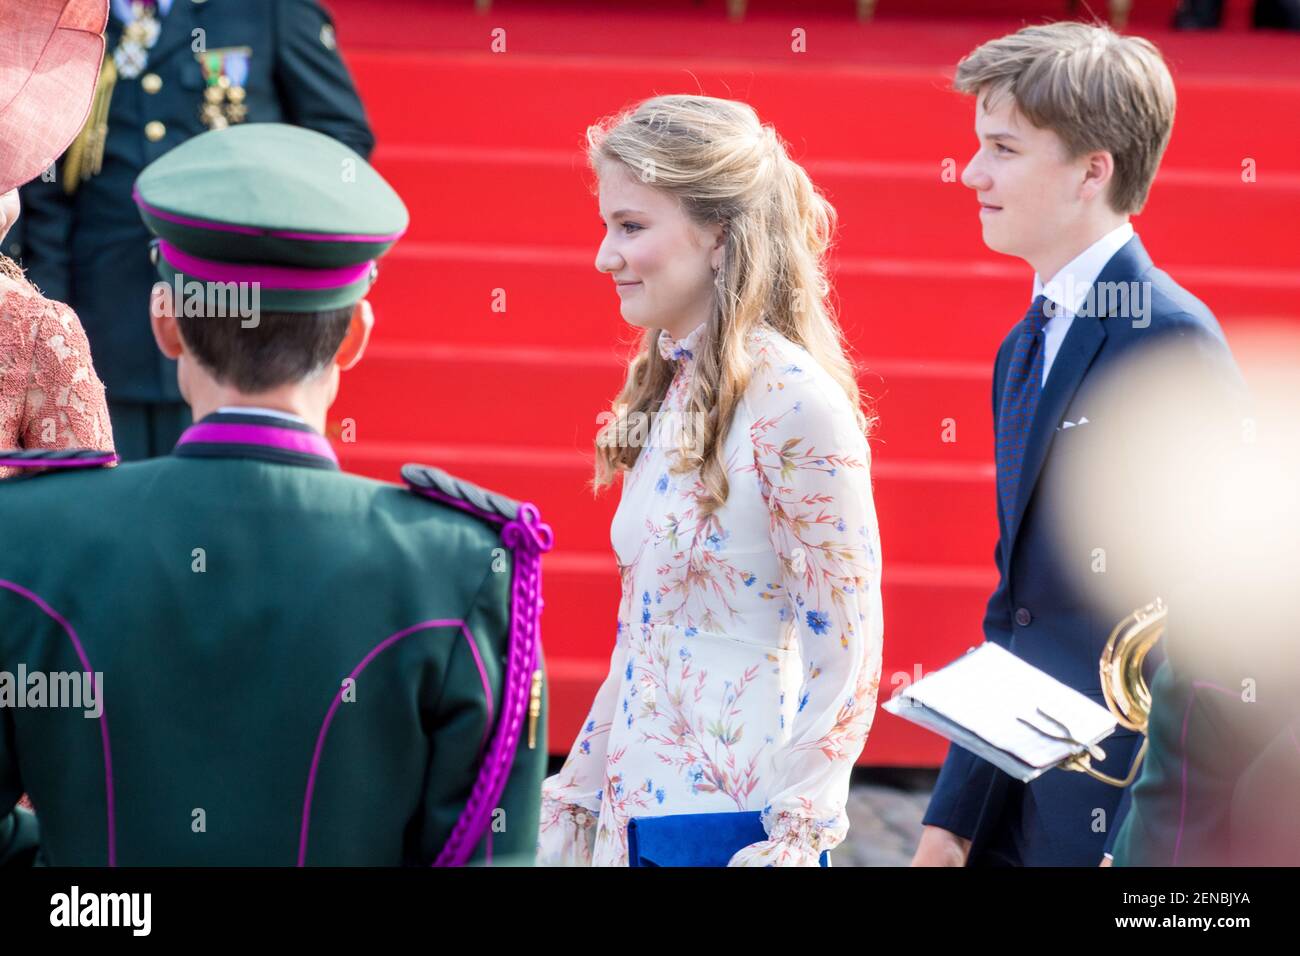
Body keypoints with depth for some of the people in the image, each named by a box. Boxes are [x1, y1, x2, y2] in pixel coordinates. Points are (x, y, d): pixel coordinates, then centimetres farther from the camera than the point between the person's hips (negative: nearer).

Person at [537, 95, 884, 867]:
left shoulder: (793, 399, -14)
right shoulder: (669, 390, 9)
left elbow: (847, 653, -14)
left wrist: (793, 838, -16)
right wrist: (576, 797, 14)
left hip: (736, 823, -7)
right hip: (636, 815, 7)